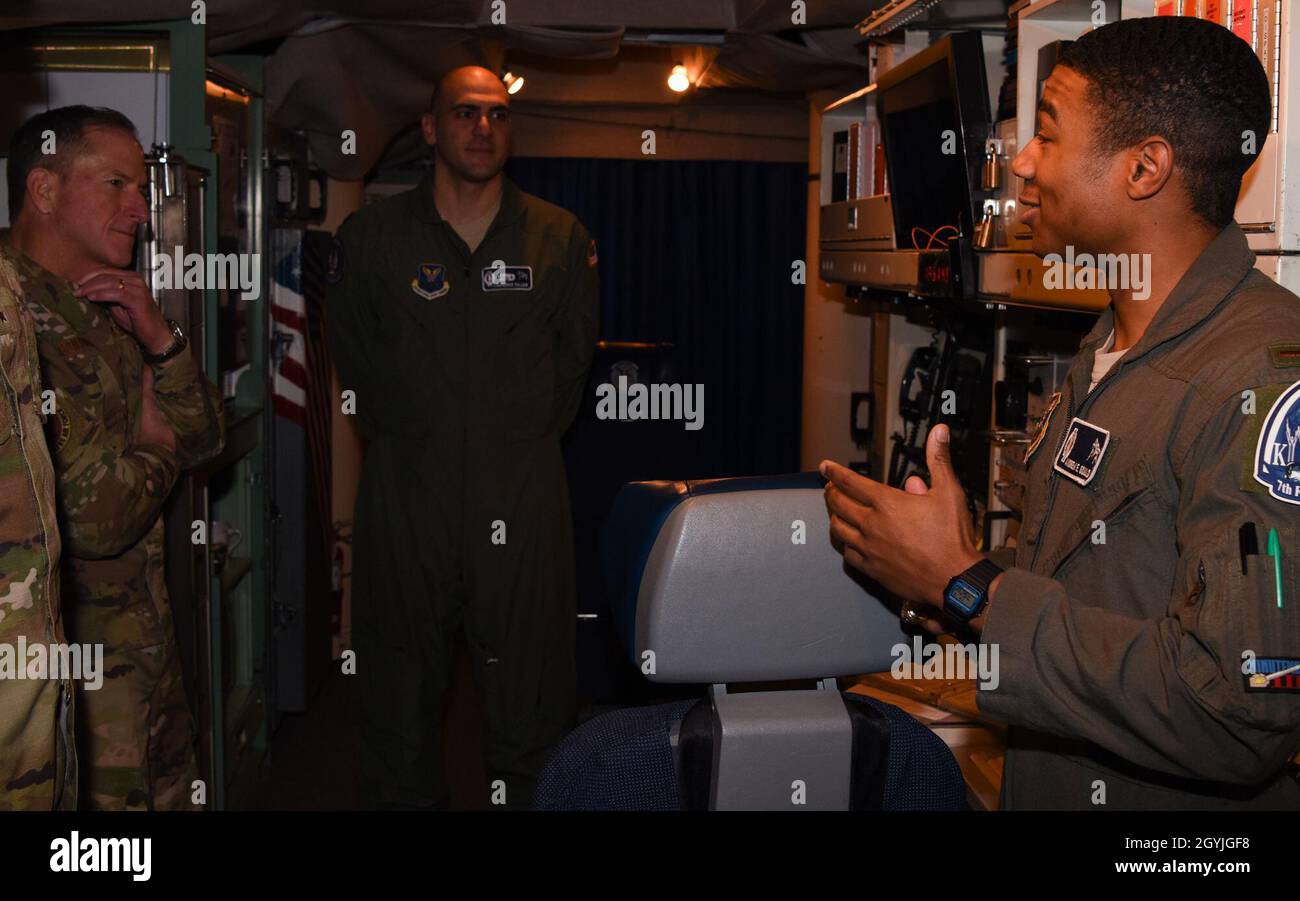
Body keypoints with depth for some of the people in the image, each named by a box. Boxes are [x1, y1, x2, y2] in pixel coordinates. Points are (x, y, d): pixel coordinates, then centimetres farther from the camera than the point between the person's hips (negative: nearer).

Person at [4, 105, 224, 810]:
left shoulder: (104, 309, 11)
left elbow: (201, 438, 10)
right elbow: (94, 517, -27)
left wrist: (159, 338, -8)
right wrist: (152, 445, -5)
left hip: (144, 639, 9)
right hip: (76, 657, -9)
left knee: (172, 792, 19)